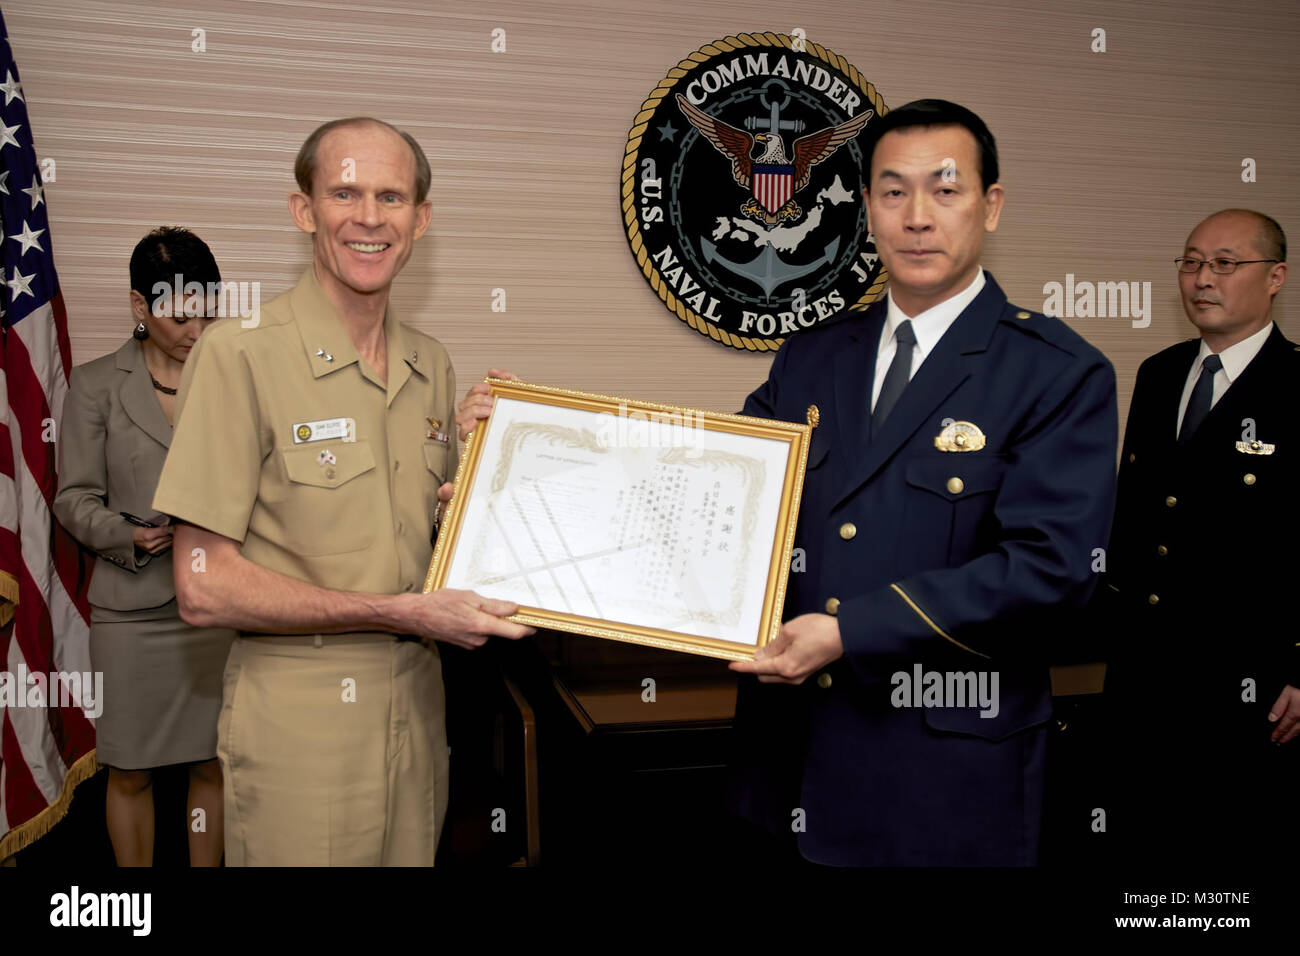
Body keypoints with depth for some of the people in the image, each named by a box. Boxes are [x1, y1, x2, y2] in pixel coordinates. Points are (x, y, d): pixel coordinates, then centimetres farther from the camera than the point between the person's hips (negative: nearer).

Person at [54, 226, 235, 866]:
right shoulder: (96, 385, 1)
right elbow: (75, 500, 0)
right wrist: (132, 537, -18)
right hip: (134, 605, -1)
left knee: (213, 765, 10)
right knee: (130, 772, 11)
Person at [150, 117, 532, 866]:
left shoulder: (434, 368, 6)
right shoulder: (241, 354, -13)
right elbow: (205, 588, -15)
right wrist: (400, 613, -17)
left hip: (417, 711, 6)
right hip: (298, 727, -5)